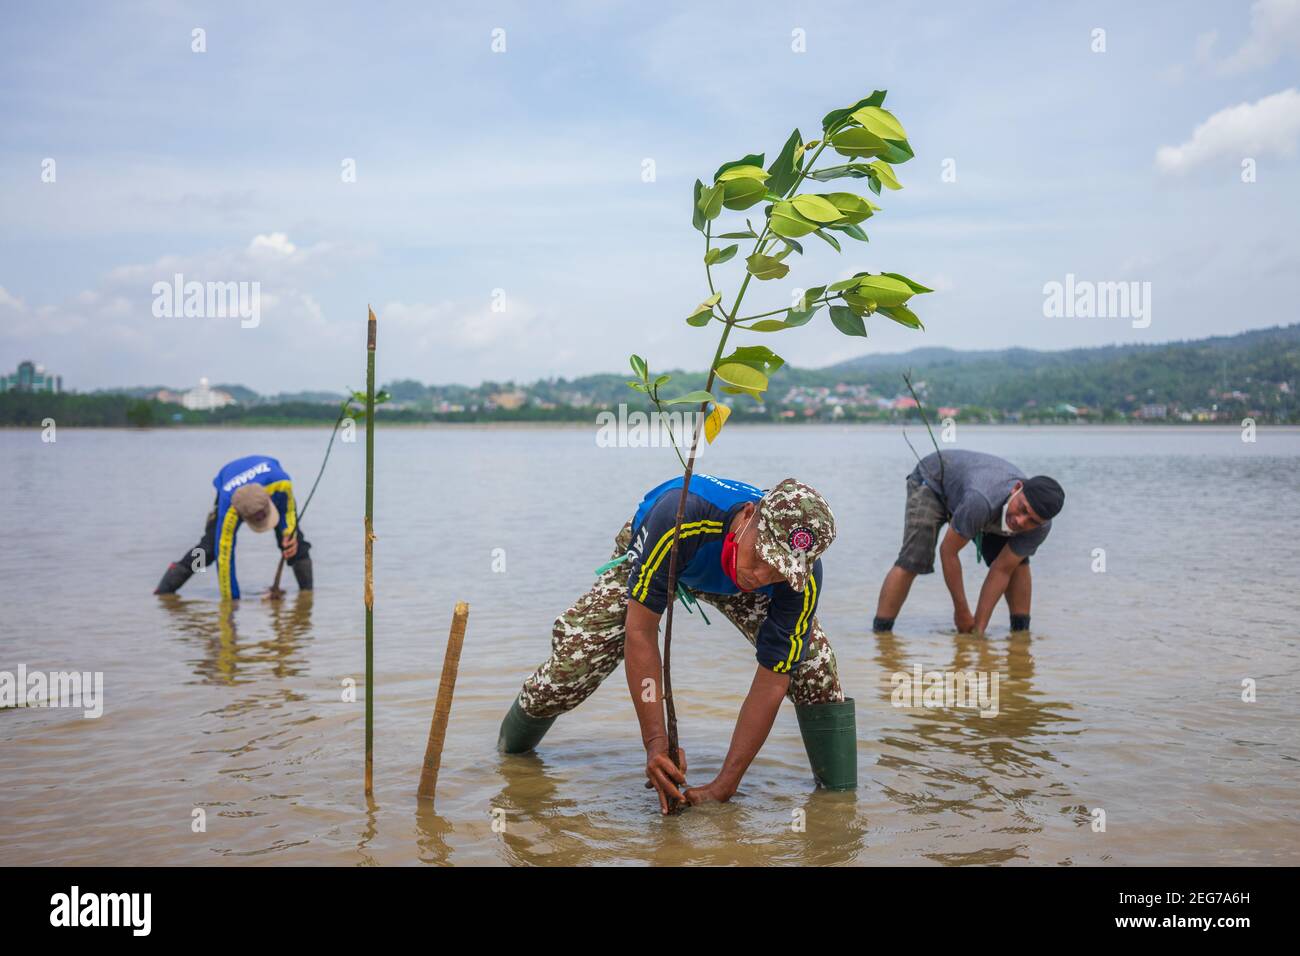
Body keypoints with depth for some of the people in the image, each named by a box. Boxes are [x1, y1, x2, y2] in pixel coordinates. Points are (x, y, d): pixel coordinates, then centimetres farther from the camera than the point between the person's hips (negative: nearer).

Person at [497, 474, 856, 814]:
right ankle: (513, 746, 22)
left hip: (731, 582, 2)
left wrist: (724, 786, -34)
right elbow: (640, 631, -40)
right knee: (574, 653, -11)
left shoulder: (802, 580, -38)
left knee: (812, 663, -19)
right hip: (647, 556, -1)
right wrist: (655, 742, -43)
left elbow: (771, 681, -32)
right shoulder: (679, 514, -48)